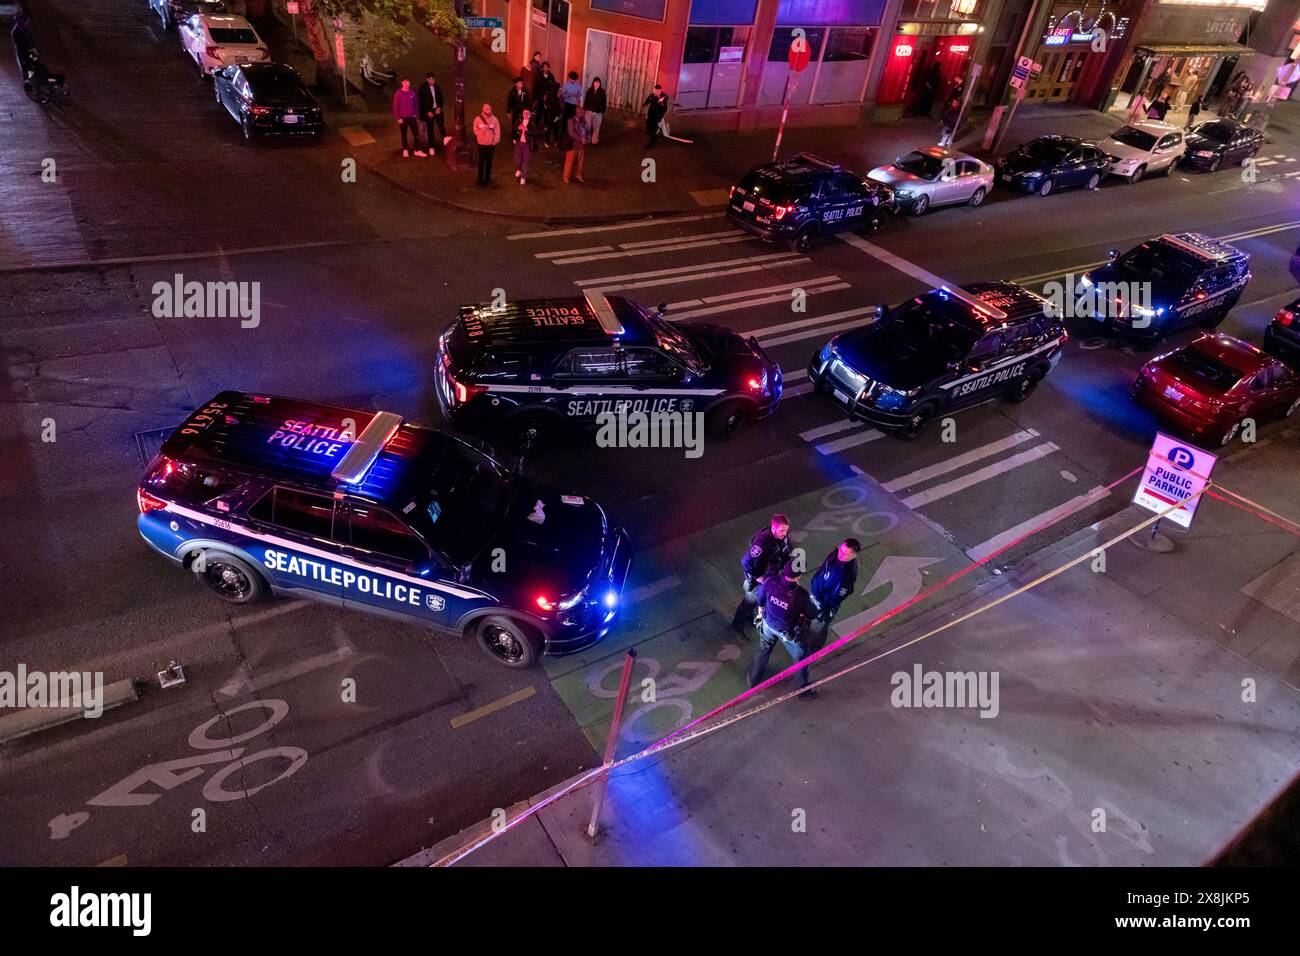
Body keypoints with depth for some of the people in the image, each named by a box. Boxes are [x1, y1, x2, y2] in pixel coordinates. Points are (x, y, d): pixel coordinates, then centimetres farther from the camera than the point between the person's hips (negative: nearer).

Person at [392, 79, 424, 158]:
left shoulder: (412, 93, 2)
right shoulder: (398, 94, -7)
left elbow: (416, 104, 10)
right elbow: (395, 107, -5)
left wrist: (417, 115, 6)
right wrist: (398, 118, -9)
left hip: (412, 117, 2)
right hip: (403, 118, -2)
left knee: (416, 134, 0)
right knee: (404, 135, 8)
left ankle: (418, 150, 7)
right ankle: (405, 150, 19)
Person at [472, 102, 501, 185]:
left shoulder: (494, 119, -4)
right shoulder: (478, 119, -4)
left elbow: (497, 131, -3)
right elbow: (475, 130, 3)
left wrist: (495, 141, -10)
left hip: (491, 144, 1)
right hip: (482, 144, -1)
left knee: (489, 161, 12)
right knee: (481, 161, 0)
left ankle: (487, 178, 23)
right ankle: (480, 179, 6)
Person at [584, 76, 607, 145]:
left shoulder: (602, 92, -4)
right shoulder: (589, 90, -1)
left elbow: (604, 102, 0)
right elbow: (586, 100, 3)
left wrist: (603, 112, 0)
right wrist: (584, 109, 0)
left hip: (598, 113, -1)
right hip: (589, 111, 1)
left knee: (596, 128, 6)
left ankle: (594, 141, 19)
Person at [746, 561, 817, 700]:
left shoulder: (770, 582, -28)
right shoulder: (801, 595, -38)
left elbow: (760, 601, -7)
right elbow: (812, 614, -17)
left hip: (768, 624, 4)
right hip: (789, 633, -4)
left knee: (763, 651, 31)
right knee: (800, 659, 23)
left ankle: (754, 679, 53)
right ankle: (803, 691, 43)